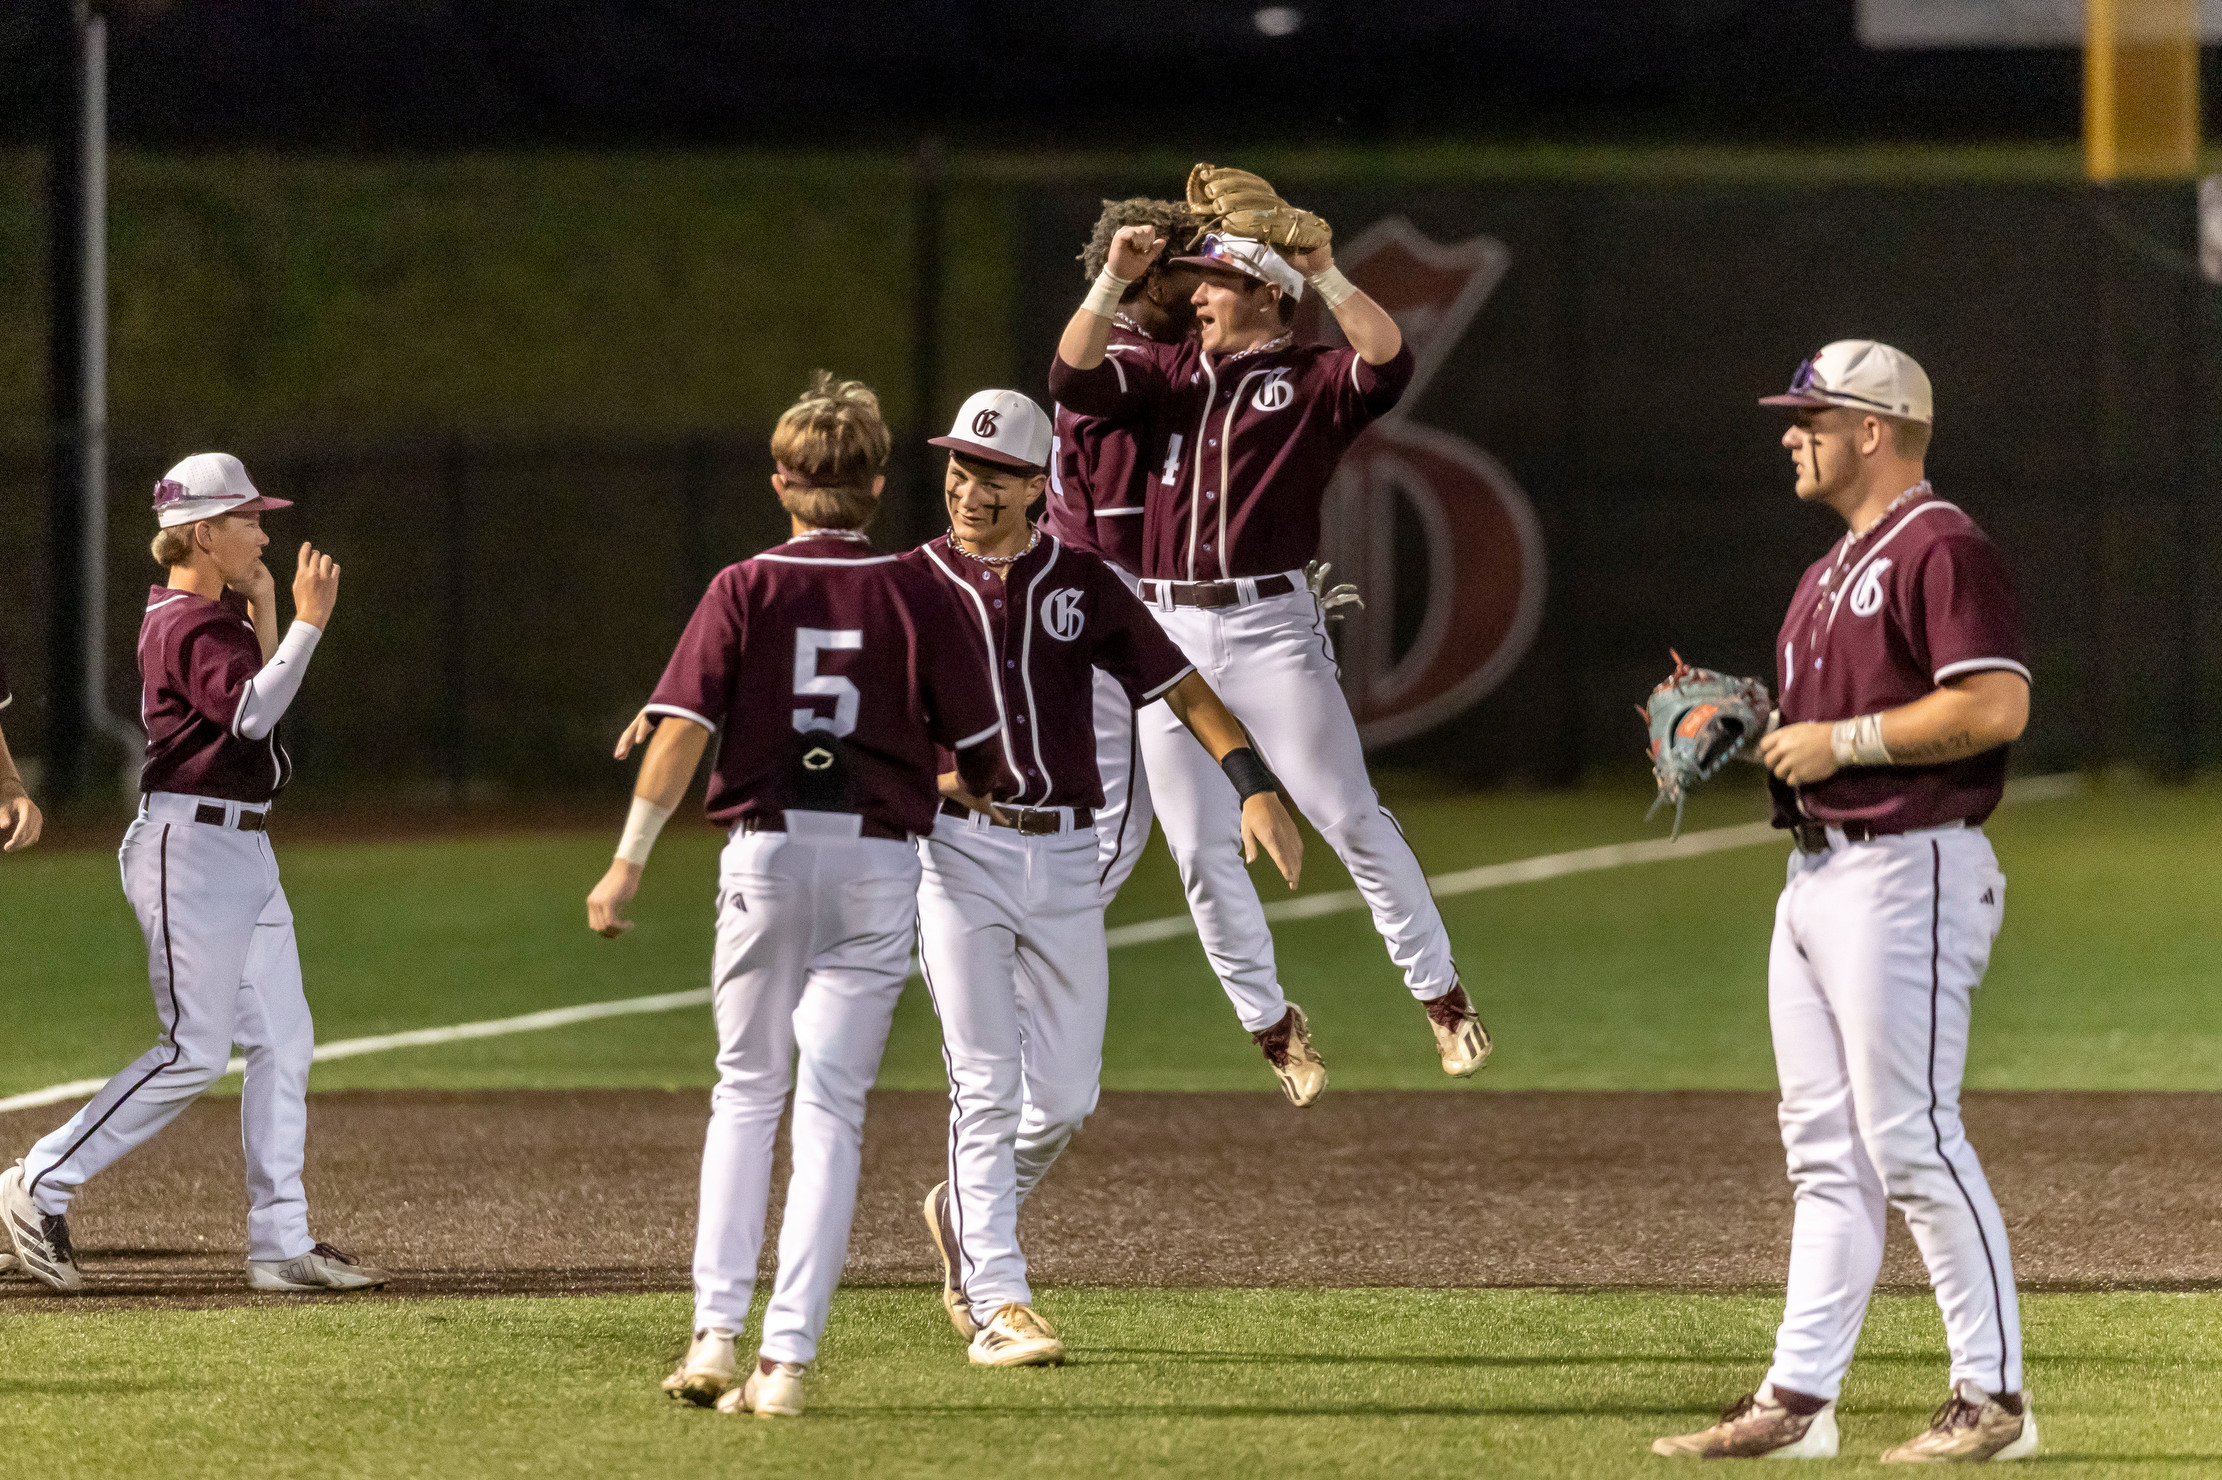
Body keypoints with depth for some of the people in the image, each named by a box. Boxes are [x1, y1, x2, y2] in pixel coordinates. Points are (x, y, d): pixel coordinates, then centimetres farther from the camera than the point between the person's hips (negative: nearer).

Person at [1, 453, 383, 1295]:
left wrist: (265, 616, 12)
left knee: (283, 1042, 5)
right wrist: (306, 624, -25)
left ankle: (281, 1241, 5)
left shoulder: (220, 620, 16)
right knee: (195, 1052, -10)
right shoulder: (185, 626, -15)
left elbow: (255, 708, 19)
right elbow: (250, 713, -28)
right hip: (190, 848, -10)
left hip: (243, 849, 10)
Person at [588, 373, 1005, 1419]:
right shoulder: (916, 596, 0)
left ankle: (716, 1332, 6)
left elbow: (682, 728, -9)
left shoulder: (744, 590, -1)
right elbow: (980, 752, 2)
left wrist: (628, 862, -6)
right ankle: (786, 1358, -8)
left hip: (765, 852, 0)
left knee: (747, 1088, 16)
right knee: (830, 1105, 1)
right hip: (880, 857, 0)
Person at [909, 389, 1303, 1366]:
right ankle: (998, 1302, -11)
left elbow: (1179, 686, 5)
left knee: (1065, 1093, 5)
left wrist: (1255, 785, -8)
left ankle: (964, 1215, 32)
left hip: (1064, 856, 3)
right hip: (959, 853, -3)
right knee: (986, 1083, -11)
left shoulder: (1081, 585, 7)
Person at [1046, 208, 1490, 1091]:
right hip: (1169, 634, 4)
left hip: (1272, 627, -4)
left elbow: (1388, 362, -18)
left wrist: (1324, 274, -20)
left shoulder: (1311, 381, 2)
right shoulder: (1166, 371, 13)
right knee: (1200, 850, 4)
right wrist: (1114, 280, -11)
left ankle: (1441, 998, 1)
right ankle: (1270, 1022, 16)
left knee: (1348, 818, -6)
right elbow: (1073, 379, -2)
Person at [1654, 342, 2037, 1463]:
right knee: (1825, 1149, 9)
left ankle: (1994, 1398, -6)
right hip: (1818, 872, 10)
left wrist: (1844, 740, -17)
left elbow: (1996, 704, -22)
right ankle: (1798, 1400, 10)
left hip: (1906, 870, -10)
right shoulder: (1836, 570, 20)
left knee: (1909, 1137, -11)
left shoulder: (1939, 549, -12)